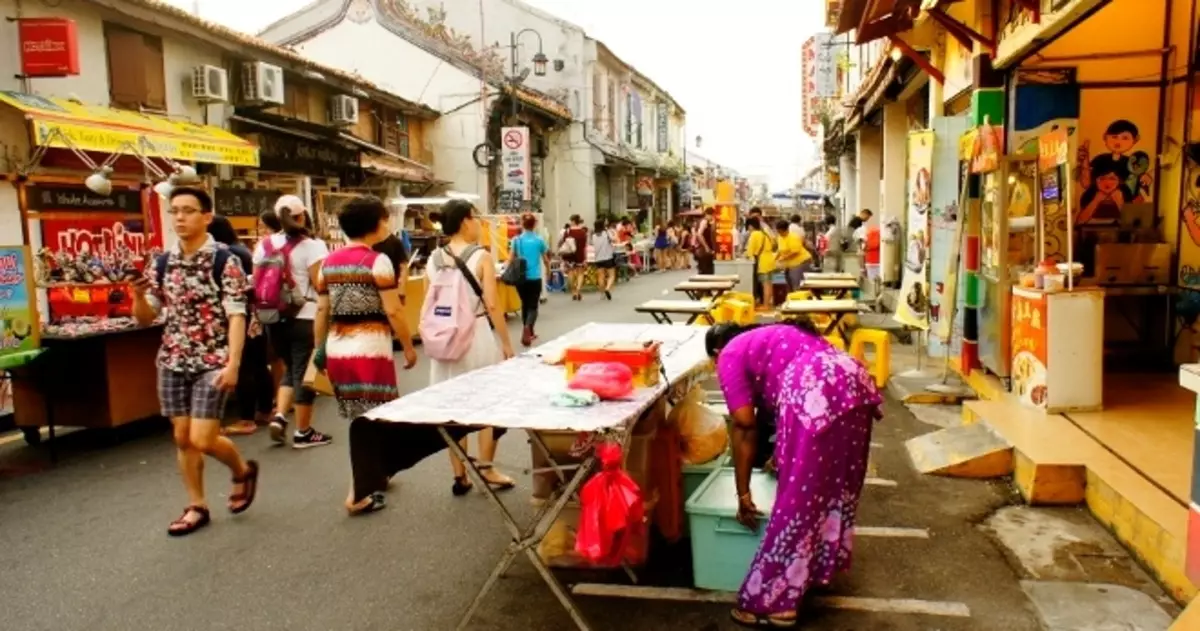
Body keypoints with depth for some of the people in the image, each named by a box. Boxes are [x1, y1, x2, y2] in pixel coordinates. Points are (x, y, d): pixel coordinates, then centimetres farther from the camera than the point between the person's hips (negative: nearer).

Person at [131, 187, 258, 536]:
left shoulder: (224, 260, -9)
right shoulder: (162, 263, 6)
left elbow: (236, 316, -14)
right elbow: (146, 318, 10)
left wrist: (233, 364, -21)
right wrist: (138, 294, -12)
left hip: (213, 362, -6)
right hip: (173, 362, 6)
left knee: (203, 439, -7)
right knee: (182, 437, 10)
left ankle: (243, 470, 23)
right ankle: (197, 506, 24)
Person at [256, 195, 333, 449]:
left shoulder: (264, 245, 7)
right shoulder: (312, 245, -10)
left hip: (274, 319, 6)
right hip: (304, 318, -5)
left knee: (290, 370, 21)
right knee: (304, 373, 3)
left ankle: (279, 416, 6)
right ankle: (303, 432, 10)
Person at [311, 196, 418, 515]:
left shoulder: (328, 263, 8)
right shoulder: (378, 260, -11)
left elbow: (322, 311, 10)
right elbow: (393, 312, -13)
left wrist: (319, 348, 19)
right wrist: (409, 347, -3)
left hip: (338, 349, 7)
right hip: (369, 348, -7)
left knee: (358, 420, 19)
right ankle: (358, 495, 2)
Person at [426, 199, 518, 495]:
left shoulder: (434, 259, 3)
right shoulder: (481, 257, -11)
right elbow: (492, 306, -13)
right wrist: (507, 343, -5)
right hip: (477, 334, -4)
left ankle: (460, 476, 18)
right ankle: (486, 469, 18)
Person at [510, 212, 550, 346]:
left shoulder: (516, 240, 0)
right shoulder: (540, 240, -2)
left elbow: (511, 261, -2)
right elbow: (546, 261, 9)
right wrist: (548, 265, 30)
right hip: (534, 278, -2)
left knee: (525, 304, 18)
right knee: (533, 306, 2)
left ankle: (529, 333, 27)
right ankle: (527, 328, -25)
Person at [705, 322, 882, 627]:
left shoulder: (730, 356, 13)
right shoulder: (767, 340, 35)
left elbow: (745, 426, 6)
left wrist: (743, 493, 12)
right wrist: (783, 455, 57)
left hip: (818, 395, -9)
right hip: (854, 384, 9)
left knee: (798, 497, 0)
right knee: (837, 481, 23)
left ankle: (771, 603, 11)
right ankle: (823, 563, 42)